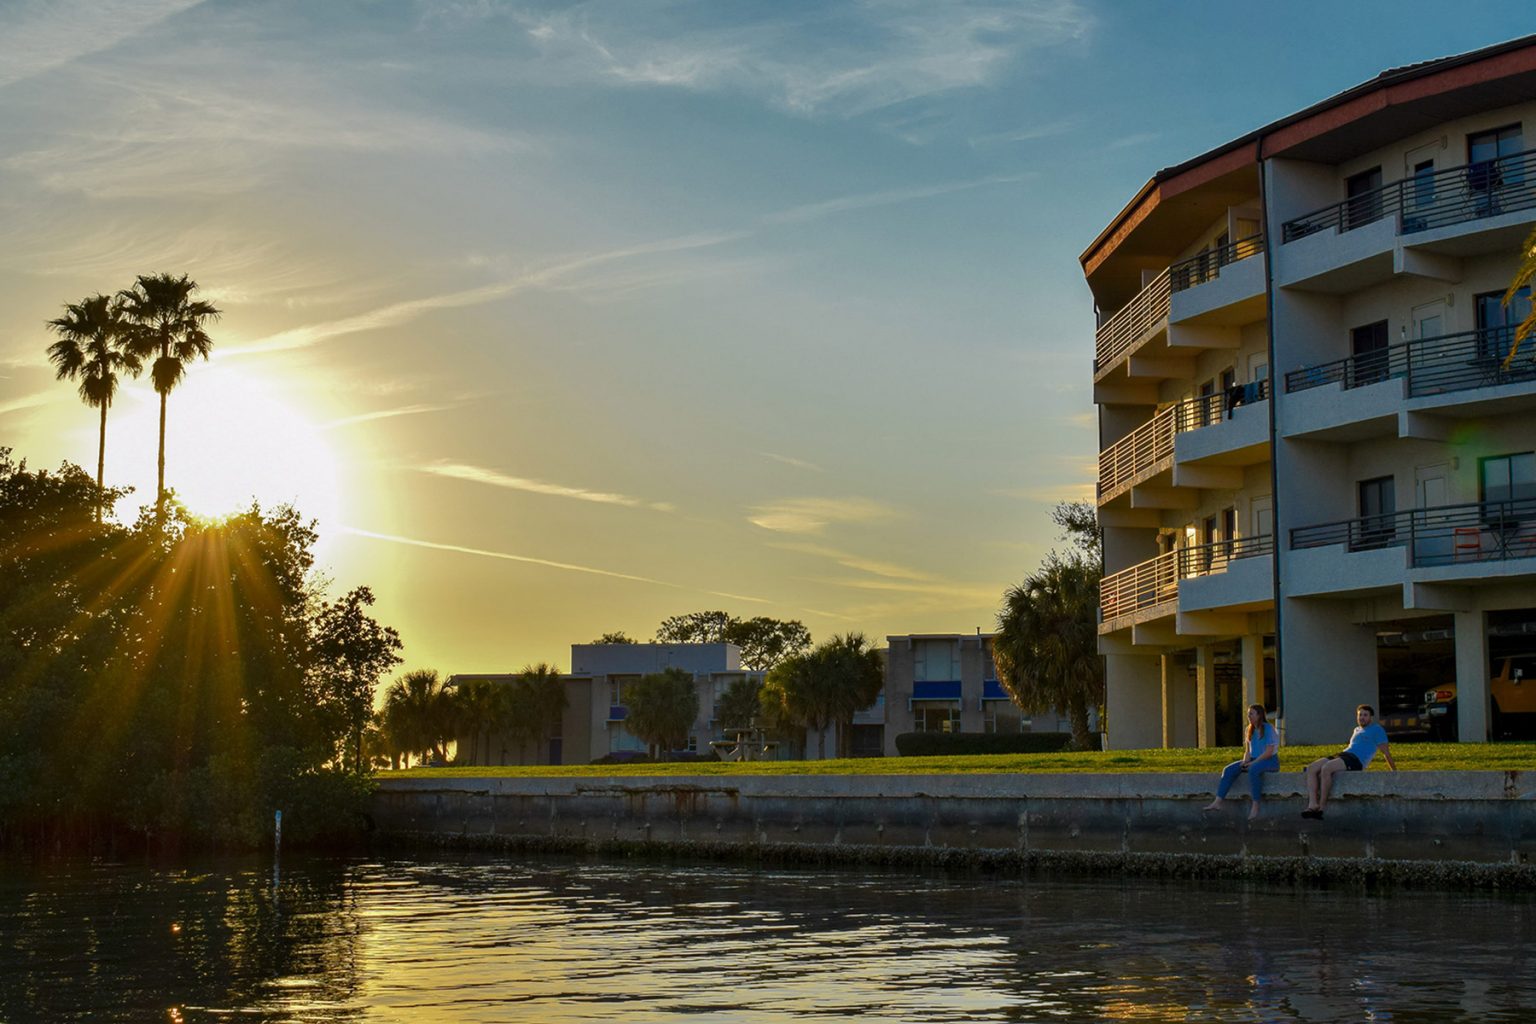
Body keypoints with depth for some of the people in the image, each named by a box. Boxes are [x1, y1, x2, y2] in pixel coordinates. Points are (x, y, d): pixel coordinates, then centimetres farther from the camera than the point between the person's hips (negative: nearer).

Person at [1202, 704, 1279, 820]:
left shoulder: (1268, 729, -11)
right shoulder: (1250, 730, 13)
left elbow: (1269, 752, -17)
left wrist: (1253, 762, -20)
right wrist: (1245, 761, -7)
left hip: (1270, 761, -8)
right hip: (1254, 760, 8)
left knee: (1253, 769, -41)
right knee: (1229, 770, -12)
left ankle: (1255, 805, -38)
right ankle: (1218, 802, -21)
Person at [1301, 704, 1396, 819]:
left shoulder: (1376, 729, 10)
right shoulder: (1357, 730, 32)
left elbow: (1386, 752, 7)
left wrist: (1395, 772, 4)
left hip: (1355, 760, -8)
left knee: (1326, 768, -35)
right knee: (1311, 768, -17)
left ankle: (1322, 806, -31)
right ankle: (1312, 804, -31)